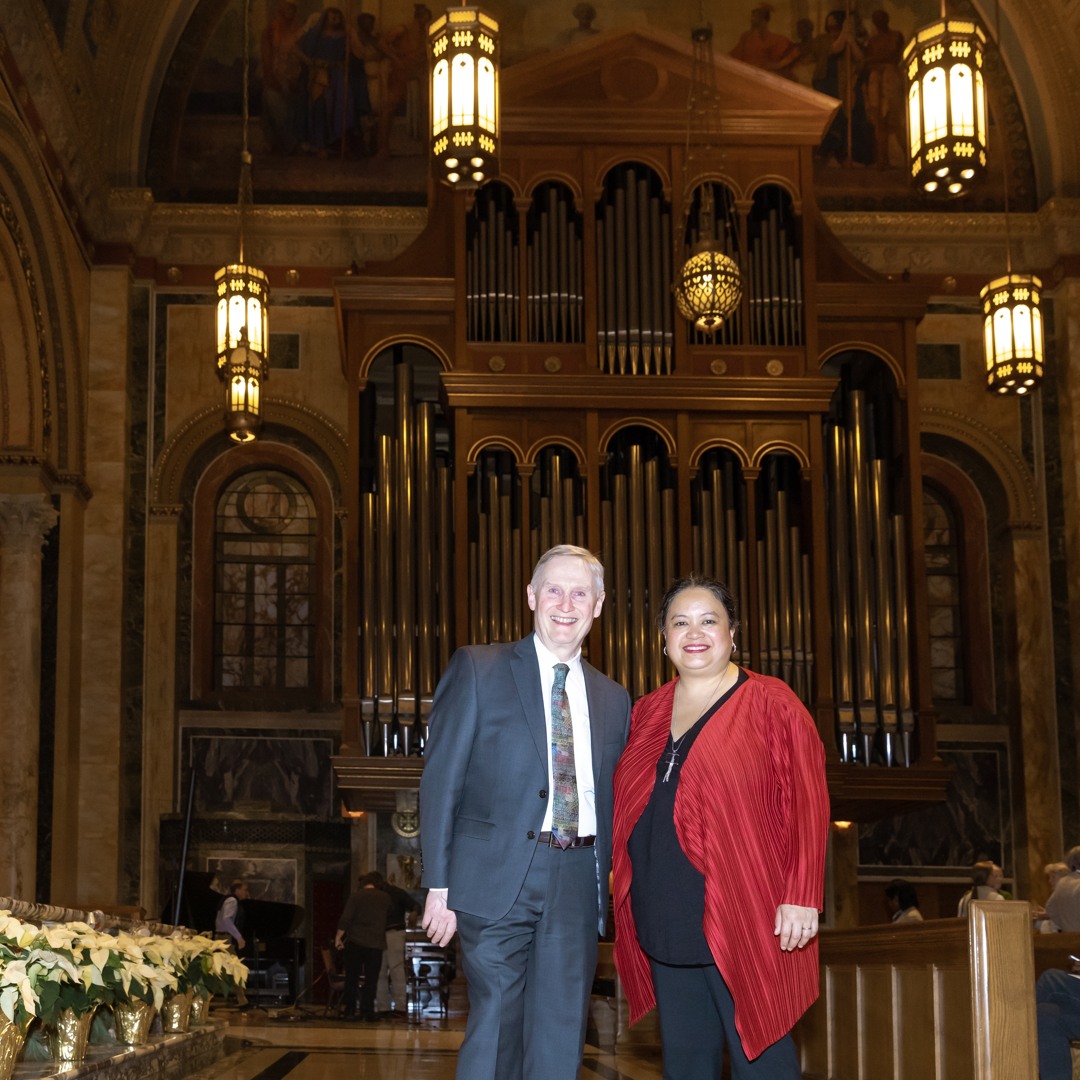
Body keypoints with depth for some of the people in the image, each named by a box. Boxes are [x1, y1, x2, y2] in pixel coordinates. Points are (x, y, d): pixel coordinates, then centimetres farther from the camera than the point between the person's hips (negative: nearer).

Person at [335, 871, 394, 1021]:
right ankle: (366, 1012, -1)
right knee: (371, 980, 4)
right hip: (376, 944, 1)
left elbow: (345, 920, -7)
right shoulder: (386, 898, 6)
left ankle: (350, 1011, 3)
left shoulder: (355, 896, -1)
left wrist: (338, 938, 1)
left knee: (351, 979, 6)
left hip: (355, 942, -1)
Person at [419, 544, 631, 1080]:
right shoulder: (477, 669, 1)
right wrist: (439, 885, -7)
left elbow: (608, 802, 16)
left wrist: (603, 889, 9)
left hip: (576, 887, 4)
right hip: (498, 876, -4)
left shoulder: (613, 699, 13)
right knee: (497, 1032, -1)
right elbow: (440, 781, -2)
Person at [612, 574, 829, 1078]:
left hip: (744, 923, -5)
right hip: (667, 924, 6)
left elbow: (807, 804, -8)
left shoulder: (770, 703, -3)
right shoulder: (646, 713, 13)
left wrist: (802, 896, -15)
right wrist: (627, 891, 12)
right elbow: (629, 807, 19)